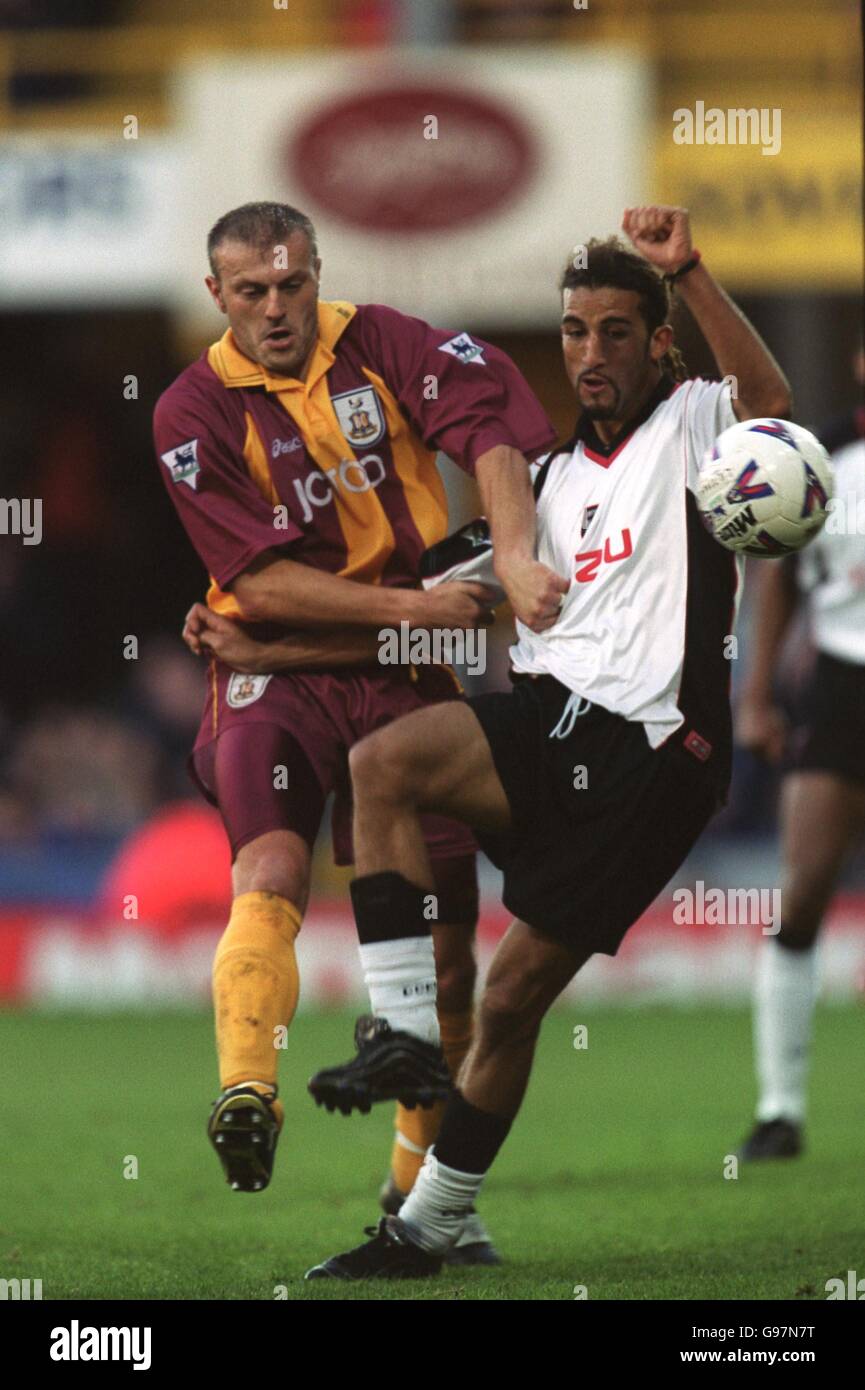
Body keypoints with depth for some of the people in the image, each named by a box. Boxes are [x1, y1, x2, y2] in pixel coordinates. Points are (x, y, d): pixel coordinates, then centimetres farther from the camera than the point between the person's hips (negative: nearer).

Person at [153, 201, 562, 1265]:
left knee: (443, 932, 2)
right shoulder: (194, 414, -6)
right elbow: (261, 584, -10)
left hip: (407, 677, 2)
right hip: (273, 677, -2)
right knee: (269, 875, -28)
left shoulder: (380, 344, -1)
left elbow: (492, 425, -14)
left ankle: (425, 1181, 16)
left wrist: (513, 559, -29)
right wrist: (412, 605, -17)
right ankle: (246, 1098, -44)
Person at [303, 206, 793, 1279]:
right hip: (552, 711, 5)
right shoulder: (557, 473, 22)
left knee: (515, 991, -4)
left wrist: (686, 273, -31)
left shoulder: (690, 424, 3)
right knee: (381, 762, -25)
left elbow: (768, 398, -20)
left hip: (652, 755, -5)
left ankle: (429, 1225, 8)